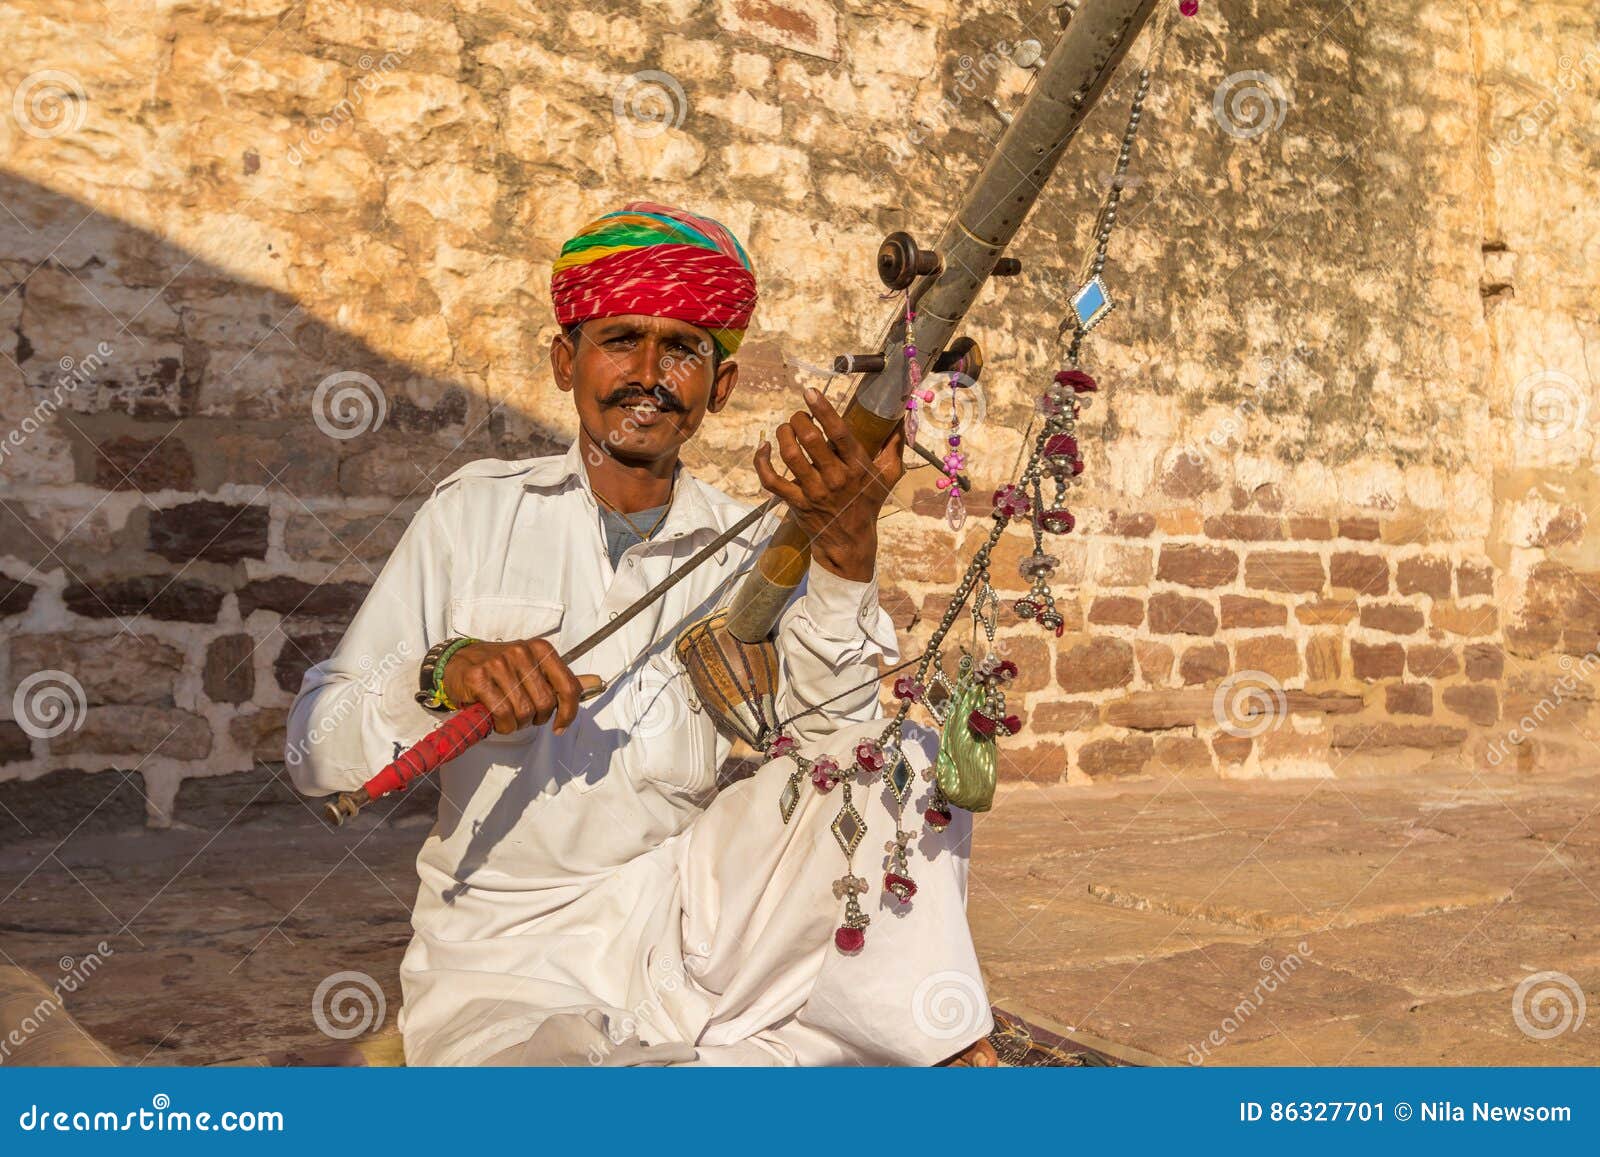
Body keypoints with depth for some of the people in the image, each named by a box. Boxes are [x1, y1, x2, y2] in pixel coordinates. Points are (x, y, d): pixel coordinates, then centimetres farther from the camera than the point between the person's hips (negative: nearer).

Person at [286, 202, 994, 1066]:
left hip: (686, 921, 3)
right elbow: (313, 751, -5)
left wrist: (846, 552, -27)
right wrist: (440, 677, -25)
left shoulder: (743, 554, 3)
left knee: (904, 756, -13)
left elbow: (834, 743, -13)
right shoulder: (476, 512, -1)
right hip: (507, 968, -2)